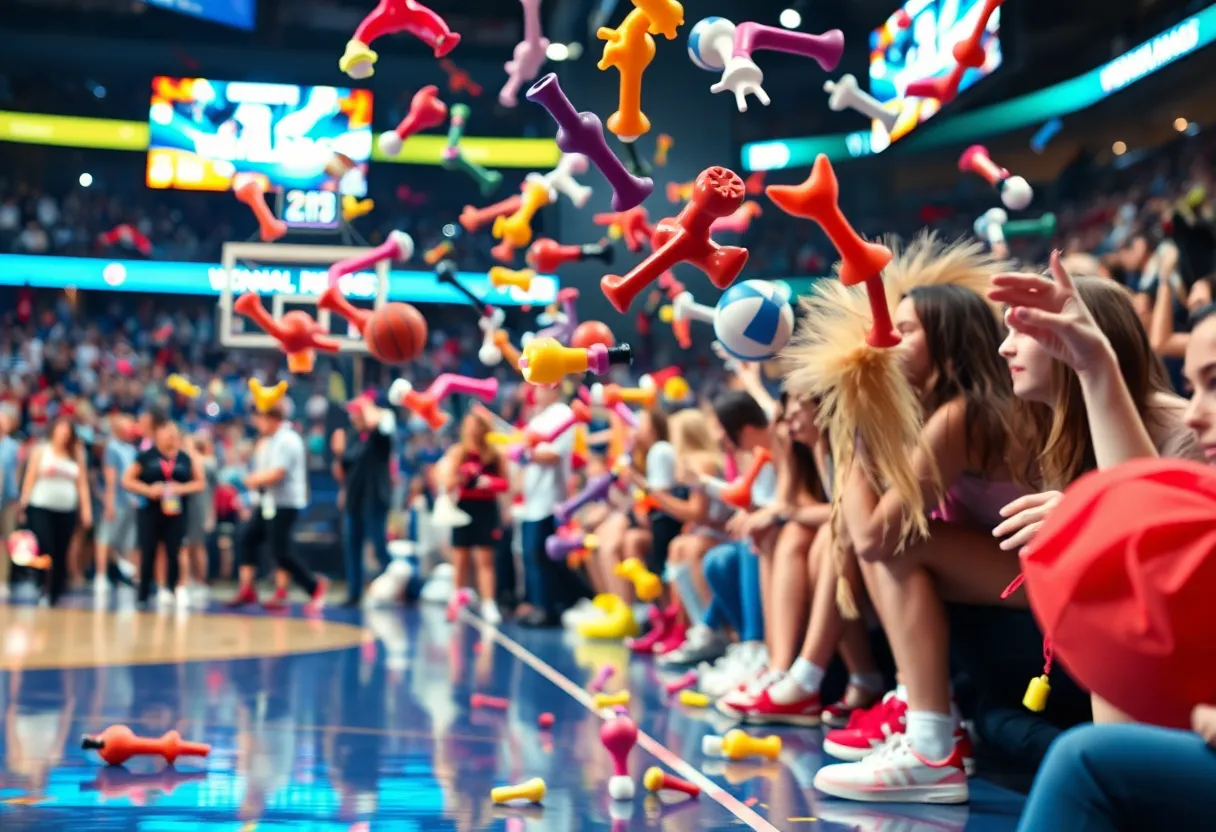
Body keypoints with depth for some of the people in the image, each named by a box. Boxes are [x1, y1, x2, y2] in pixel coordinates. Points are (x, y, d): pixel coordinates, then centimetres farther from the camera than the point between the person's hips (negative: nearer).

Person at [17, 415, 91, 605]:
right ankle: (42, 592, -6)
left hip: (67, 511, 2)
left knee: (60, 555, 4)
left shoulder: (76, 454, 10)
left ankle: (54, 596, 12)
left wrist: (86, 509, 3)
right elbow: (30, 479, 3)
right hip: (41, 508, -2)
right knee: (45, 551, -13)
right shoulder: (41, 451, 5)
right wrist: (23, 505, -4)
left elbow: (82, 484, 10)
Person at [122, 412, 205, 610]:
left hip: (176, 513, 1)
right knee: (148, 554, 4)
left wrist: (183, 488, -9)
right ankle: (143, 596, 12)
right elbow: (127, 480, 1)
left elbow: (200, 482, 10)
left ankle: (171, 590, 9)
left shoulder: (185, 458, 7)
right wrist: (148, 490, -13)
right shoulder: (145, 456, 1)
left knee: (173, 553, -1)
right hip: (151, 512, -1)